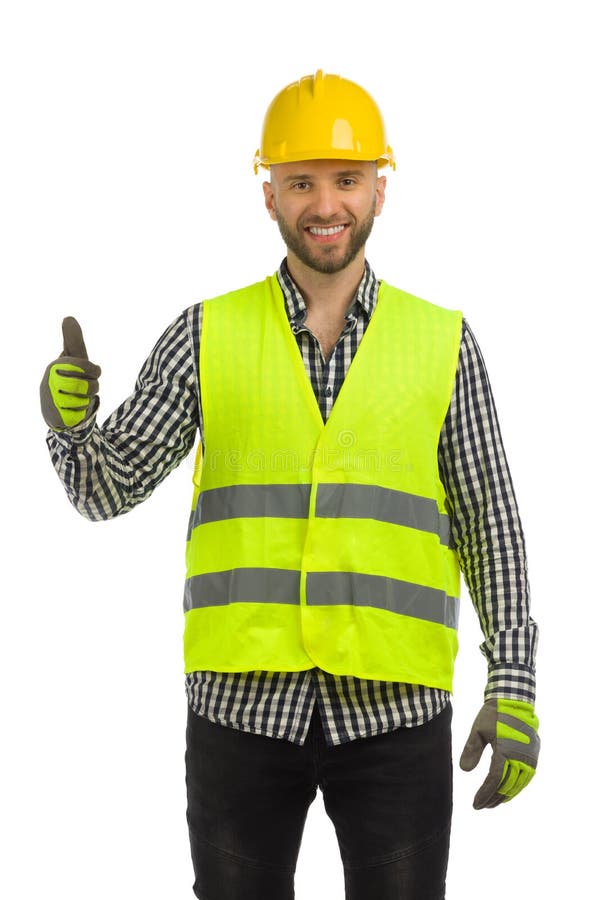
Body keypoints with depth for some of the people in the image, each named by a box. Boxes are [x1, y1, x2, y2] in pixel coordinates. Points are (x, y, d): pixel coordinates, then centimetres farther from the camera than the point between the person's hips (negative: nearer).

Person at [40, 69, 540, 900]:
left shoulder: (443, 342, 4)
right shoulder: (209, 334, 4)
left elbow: (488, 524, 6)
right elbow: (108, 488, 2)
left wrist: (514, 683, -2)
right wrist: (69, 424, -21)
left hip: (394, 712, 0)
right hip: (242, 706, 1)